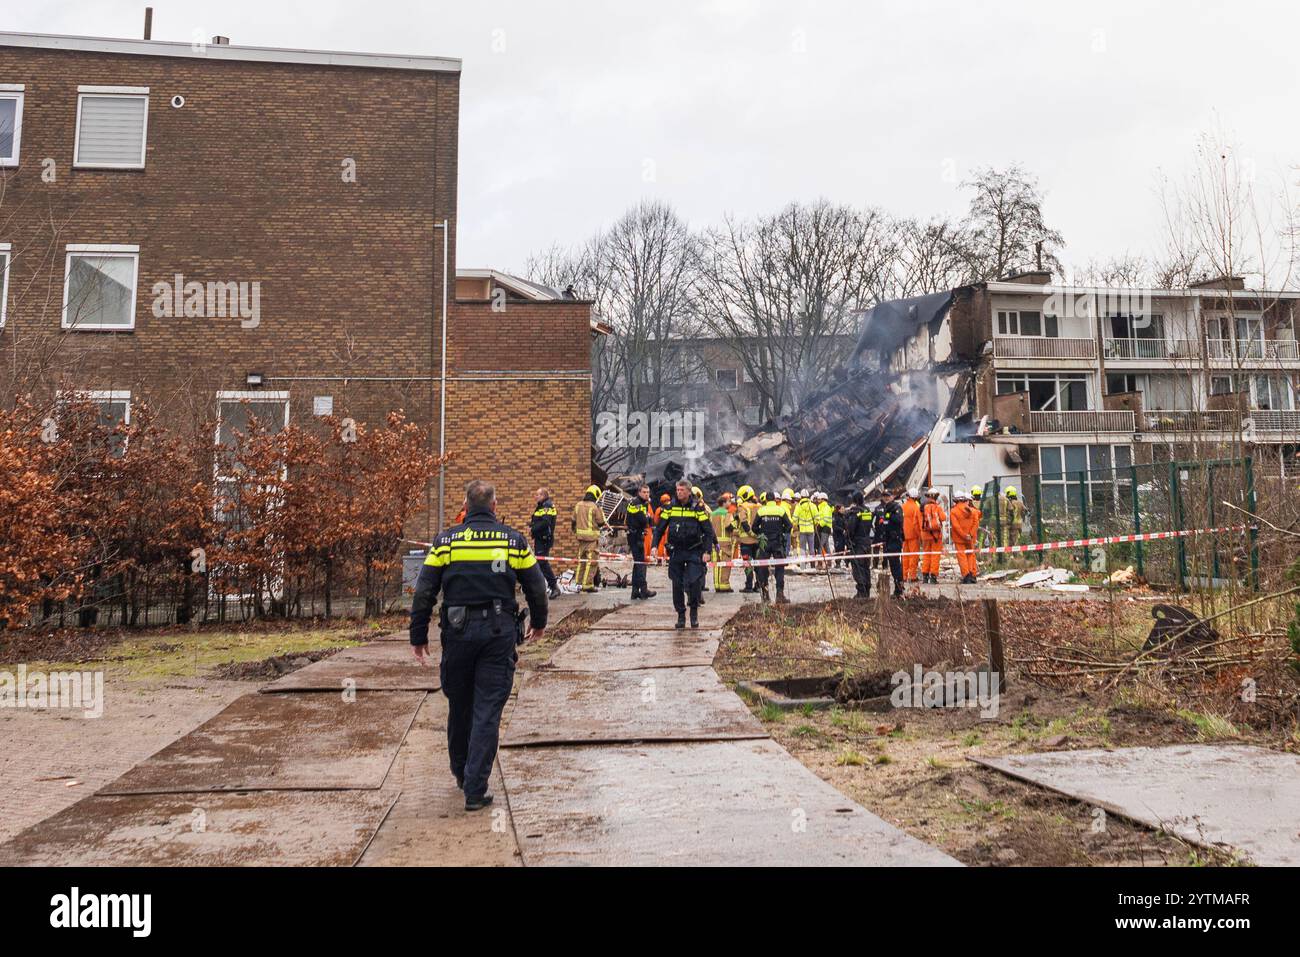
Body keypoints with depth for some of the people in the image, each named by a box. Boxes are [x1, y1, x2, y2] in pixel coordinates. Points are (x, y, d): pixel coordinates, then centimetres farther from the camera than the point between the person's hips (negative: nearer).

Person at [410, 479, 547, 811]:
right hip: (500, 632, -1)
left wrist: (418, 637, 8)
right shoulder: (514, 540, 1)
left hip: (458, 632, 1)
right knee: (488, 710, 2)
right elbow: (536, 587, 7)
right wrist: (539, 623, 24)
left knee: (459, 706, 18)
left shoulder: (446, 540, 1)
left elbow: (424, 592, 0)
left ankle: (461, 773, 36)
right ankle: (475, 790, 1)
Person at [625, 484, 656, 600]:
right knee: (640, 562, -9)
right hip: (636, 536, -10)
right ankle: (643, 590, -9)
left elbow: (649, 521, 13)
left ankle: (635, 590, 16)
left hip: (637, 535, 10)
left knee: (637, 563, 12)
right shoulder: (636, 503, -13)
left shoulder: (643, 504, 18)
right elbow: (643, 520, -23)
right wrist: (647, 516, -3)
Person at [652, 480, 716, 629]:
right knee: (677, 585, 4)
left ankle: (694, 610, 8)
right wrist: (655, 545, -2)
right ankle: (681, 615, 16)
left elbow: (709, 531, -2)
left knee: (694, 582, -13)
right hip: (676, 552, 3)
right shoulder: (670, 508, 4)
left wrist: (707, 551, -10)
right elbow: (659, 529, 9)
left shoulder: (698, 509, -3)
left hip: (694, 551, -2)